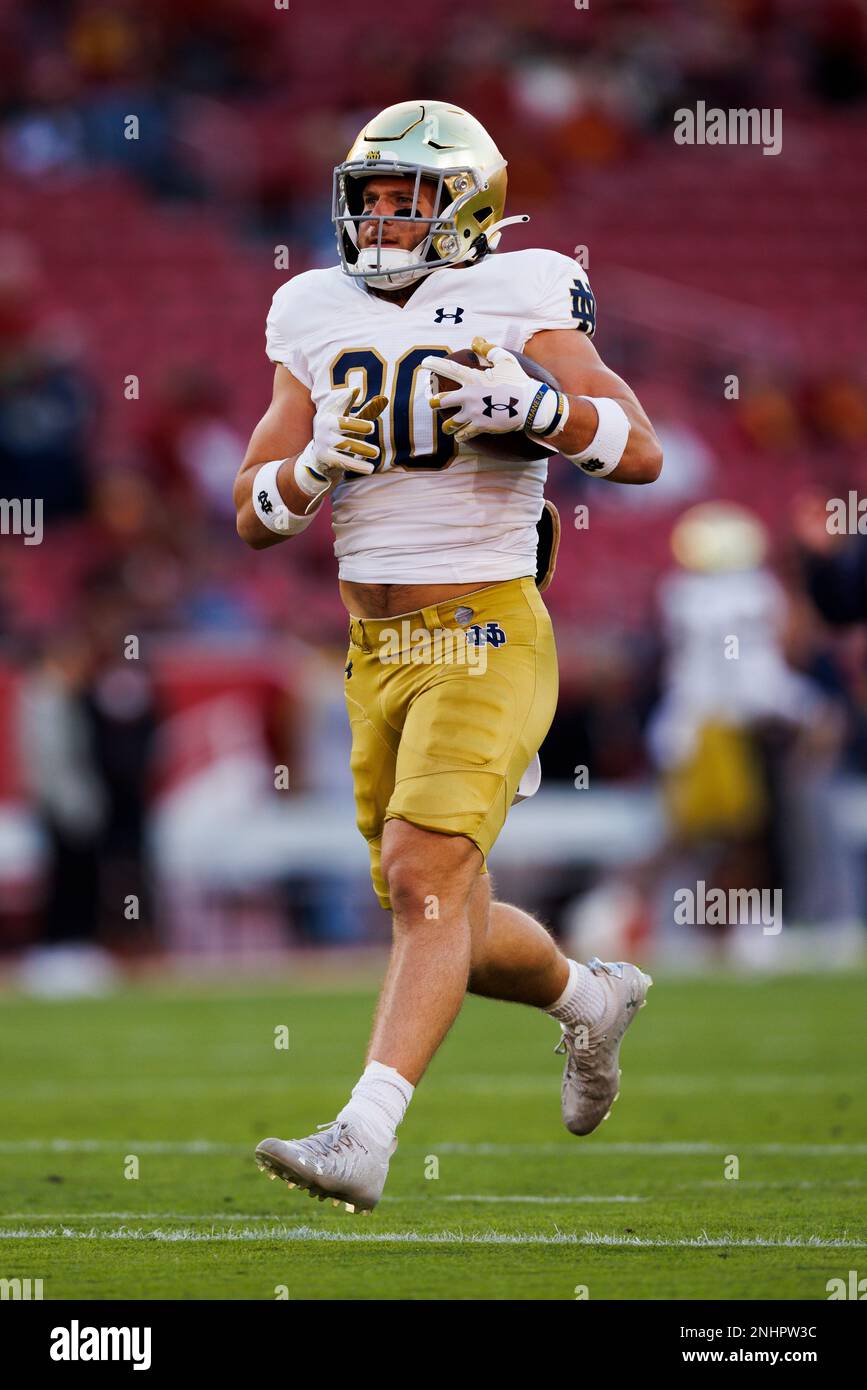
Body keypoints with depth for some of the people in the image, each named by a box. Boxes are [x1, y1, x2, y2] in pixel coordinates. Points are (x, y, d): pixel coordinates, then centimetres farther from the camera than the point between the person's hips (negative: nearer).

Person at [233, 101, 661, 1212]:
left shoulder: (520, 303, -5)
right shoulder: (320, 321, 8)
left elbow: (641, 452, -11)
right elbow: (255, 516, 8)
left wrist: (524, 402, -26)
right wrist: (320, 463, -13)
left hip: (487, 635, -6)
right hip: (377, 651, 6)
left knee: (425, 880, -21)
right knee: (448, 919, 13)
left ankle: (364, 1139, -27)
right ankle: (591, 999, 43)